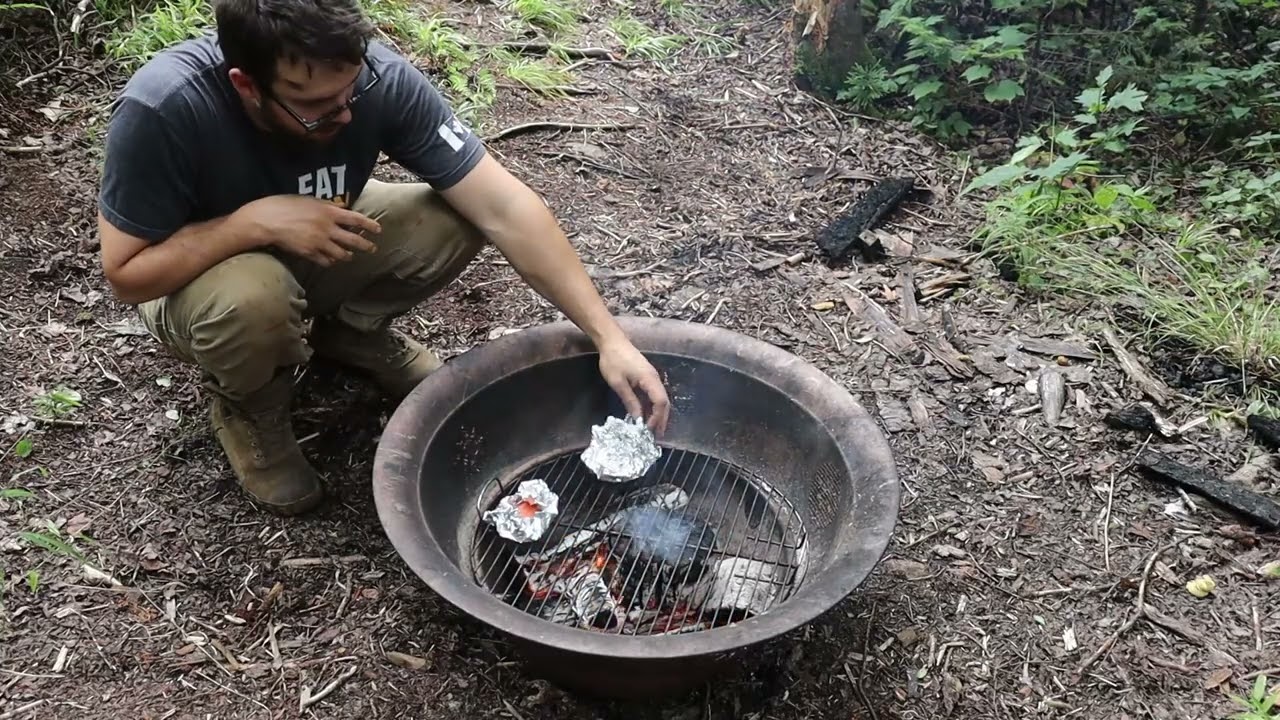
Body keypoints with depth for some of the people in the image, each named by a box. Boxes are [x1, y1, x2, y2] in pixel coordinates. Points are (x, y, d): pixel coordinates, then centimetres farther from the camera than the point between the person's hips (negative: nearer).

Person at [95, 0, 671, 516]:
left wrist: (609, 338, -34)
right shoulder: (163, 109, -35)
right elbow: (126, 275, -25)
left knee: (458, 218, -23)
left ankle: (350, 330, 6)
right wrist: (256, 220, -38)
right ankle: (246, 404, -2)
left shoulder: (380, 78, -29)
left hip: (321, 247, 3)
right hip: (199, 277, -2)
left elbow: (503, 207, -29)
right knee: (253, 298, -38)